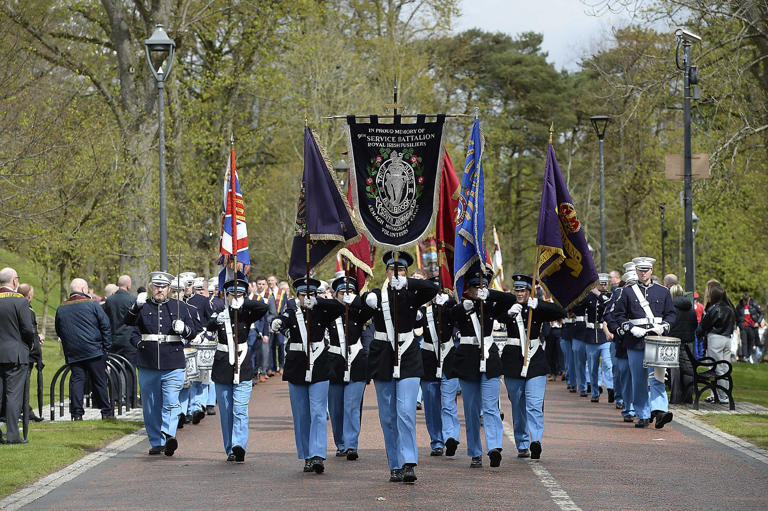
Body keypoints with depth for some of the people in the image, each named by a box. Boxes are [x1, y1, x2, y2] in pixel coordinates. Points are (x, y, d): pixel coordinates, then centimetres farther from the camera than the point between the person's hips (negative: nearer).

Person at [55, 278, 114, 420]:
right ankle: (107, 412, 7)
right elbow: (105, 326, -4)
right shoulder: (92, 304, -2)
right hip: (93, 350, -3)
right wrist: (106, 347, 1)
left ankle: (77, 413, -4)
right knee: (99, 381, 3)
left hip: (72, 353, 3)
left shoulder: (61, 309, 9)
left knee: (76, 380, 3)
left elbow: (59, 331, 15)